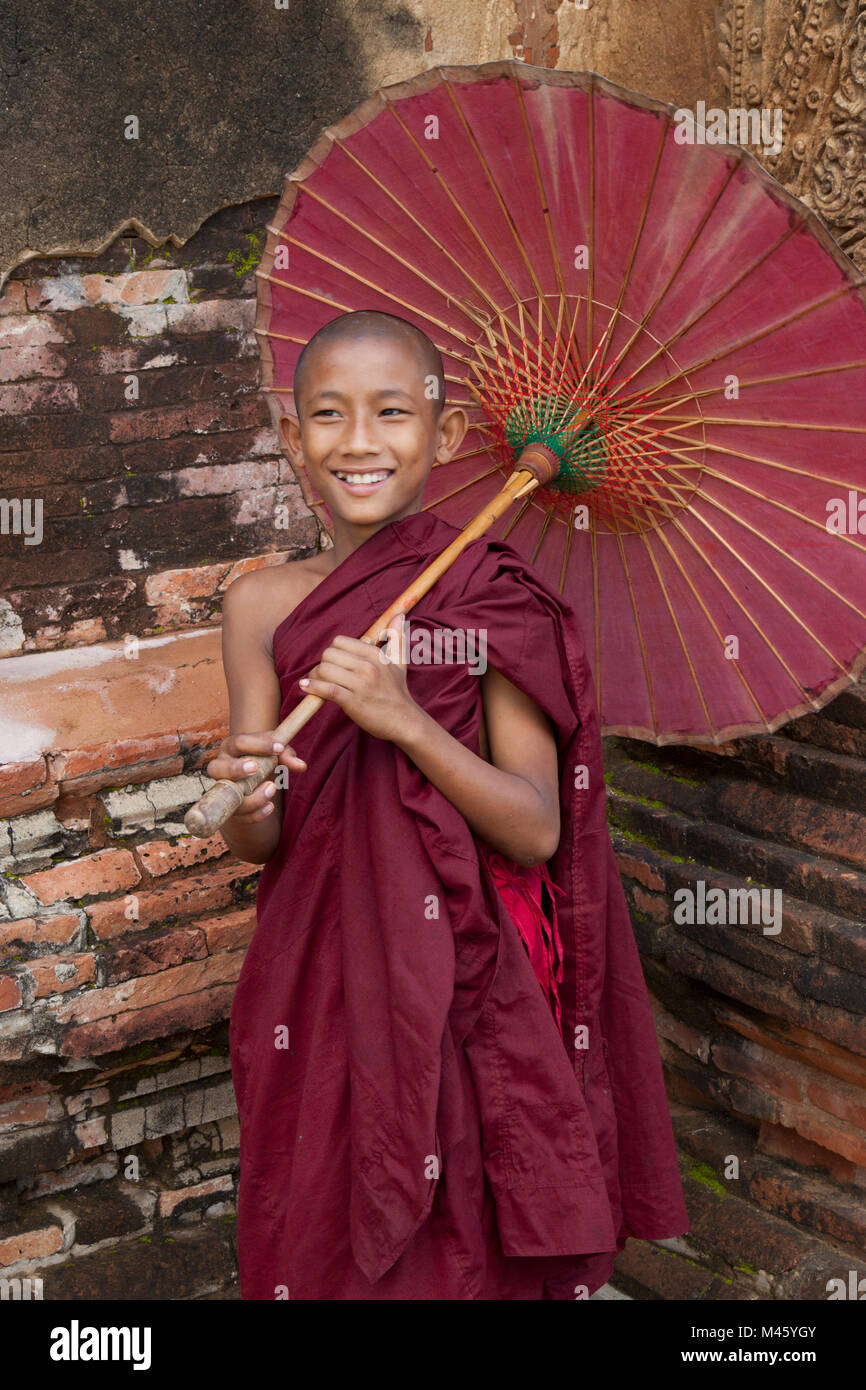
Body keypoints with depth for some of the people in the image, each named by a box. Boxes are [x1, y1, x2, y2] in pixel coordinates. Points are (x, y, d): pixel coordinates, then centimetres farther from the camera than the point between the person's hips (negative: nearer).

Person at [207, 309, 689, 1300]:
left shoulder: (495, 601, -8)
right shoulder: (263, 605, -1)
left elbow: (538, 831, -12)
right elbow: (259, 843, 1)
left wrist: (404, 721, -24)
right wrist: (242, 802, -22)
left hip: (471, 998, -2)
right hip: (319, 992, 2)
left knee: (468, 1255, 10)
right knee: (319, 1251, 15)